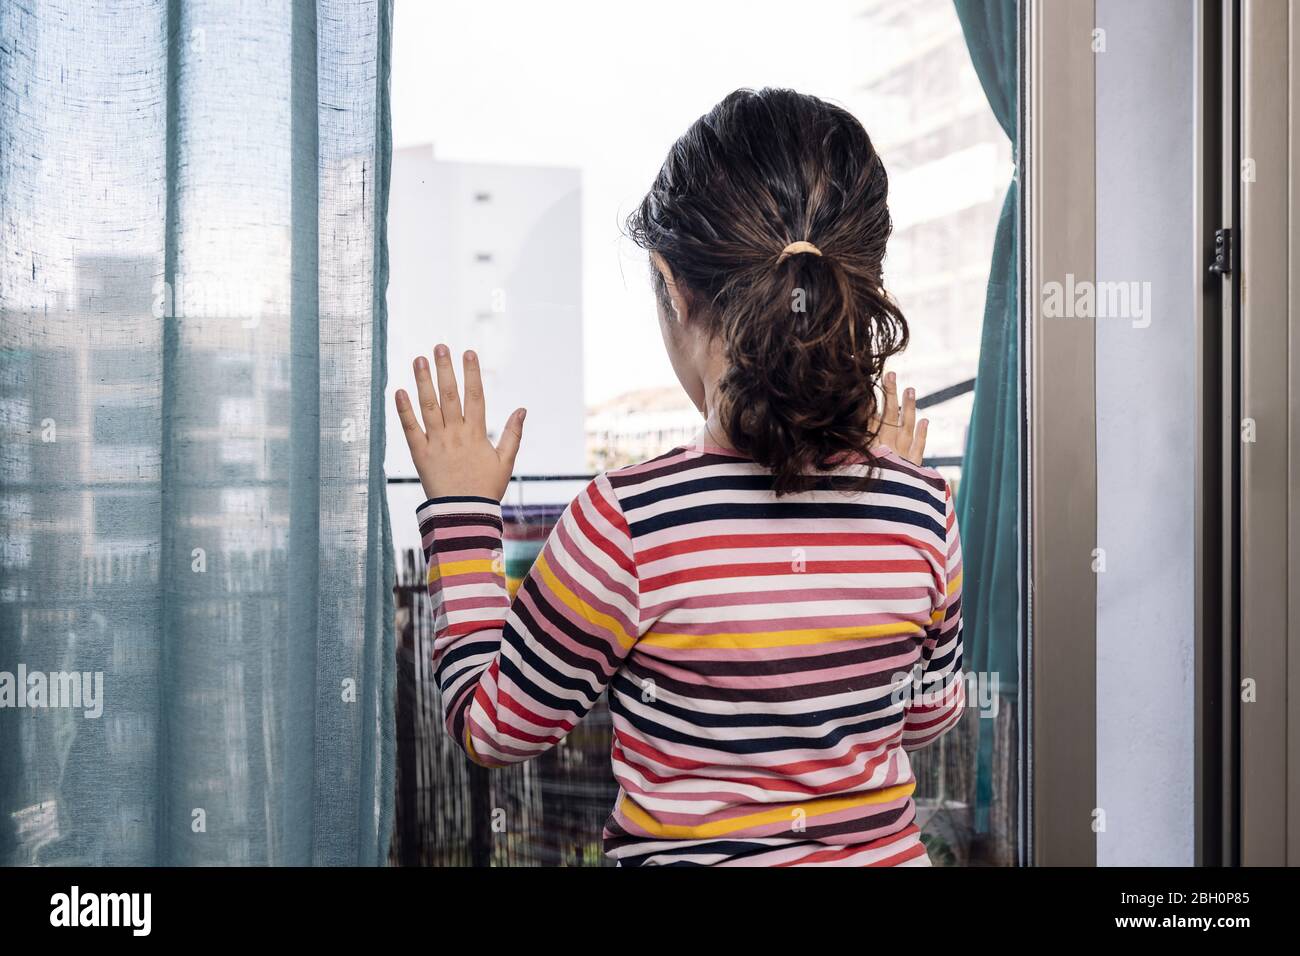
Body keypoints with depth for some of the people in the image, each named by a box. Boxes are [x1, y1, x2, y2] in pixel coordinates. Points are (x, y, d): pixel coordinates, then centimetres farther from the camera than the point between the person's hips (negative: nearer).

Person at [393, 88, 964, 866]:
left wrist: (461, 516, -1)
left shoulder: (626, 525, -25)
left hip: (682, 852, -3)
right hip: (885, 849, 4)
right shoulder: (920, 509, -13)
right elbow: (931, 713, 5)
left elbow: (492, 725, -9)